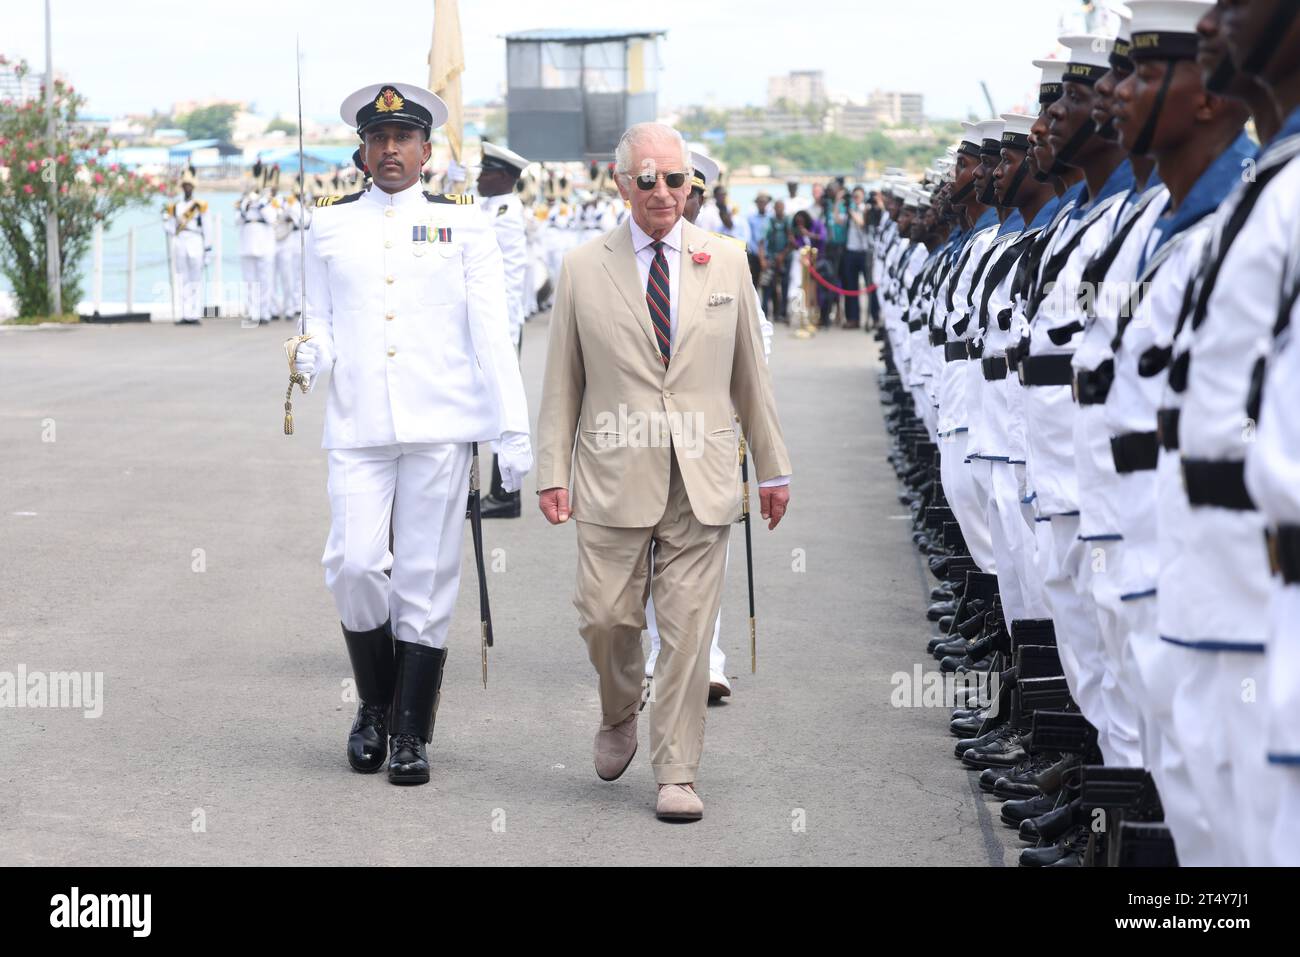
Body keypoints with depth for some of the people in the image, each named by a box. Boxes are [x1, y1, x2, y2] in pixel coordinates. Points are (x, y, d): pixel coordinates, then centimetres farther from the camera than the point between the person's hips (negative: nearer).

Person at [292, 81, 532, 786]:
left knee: (426, 576, 0)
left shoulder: (463, 222, 8)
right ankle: (374, 706, 15)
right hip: (357, 425, 1)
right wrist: (310, 356, -11)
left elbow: (490, 330, 4)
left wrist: (514, 430, -3)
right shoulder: (330, 225, 13)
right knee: (354, 565, -9)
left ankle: (411, 734, 9)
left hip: (441, 425, -1)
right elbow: (320, 322, 15)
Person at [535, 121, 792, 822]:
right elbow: (561, 383, 6)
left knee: (688, 631, 0)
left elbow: (751, 375, 13)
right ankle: (619, 716, 30)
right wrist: (553, 473, -1)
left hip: (703, 481, 1)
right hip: (615, 476, 0)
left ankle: (676, 776, 9)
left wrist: (772, 468, 13)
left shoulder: (727, 263, 8)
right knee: (605, 617, -1)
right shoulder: (583, 269, 5)